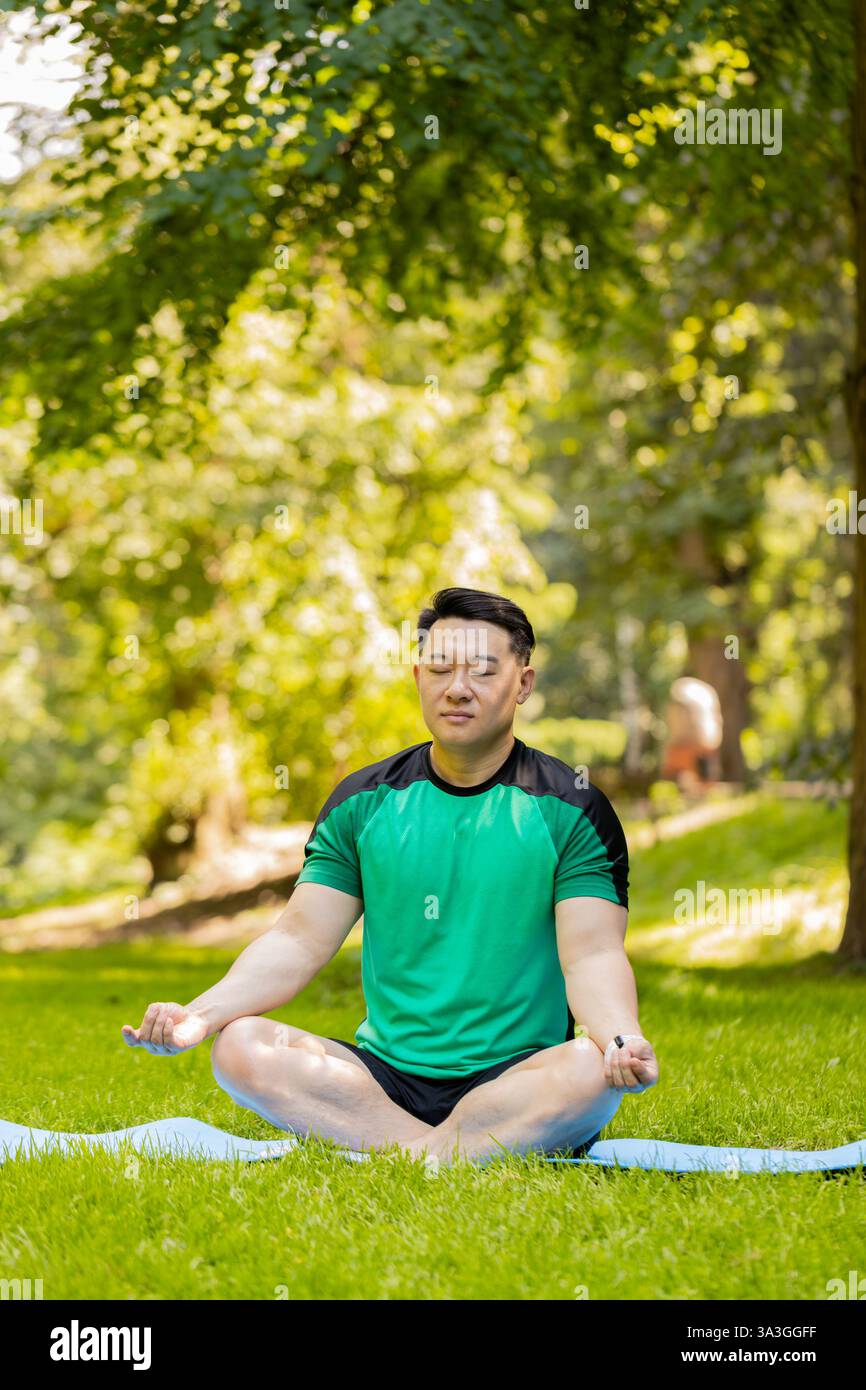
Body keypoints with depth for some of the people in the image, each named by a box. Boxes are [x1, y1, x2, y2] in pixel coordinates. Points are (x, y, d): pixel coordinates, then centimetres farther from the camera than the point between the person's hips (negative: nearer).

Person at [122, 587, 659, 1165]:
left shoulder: (572, 810, 1)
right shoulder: (362, 803, 9)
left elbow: (592, 955, -9)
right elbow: (300, 941, 3)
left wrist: (621, 1038, -32)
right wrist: (203, 1012, -16)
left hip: (518, 1080, -3)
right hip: (385, 1071, 3)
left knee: (593, 1071, -35)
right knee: (241, 1046, -23)